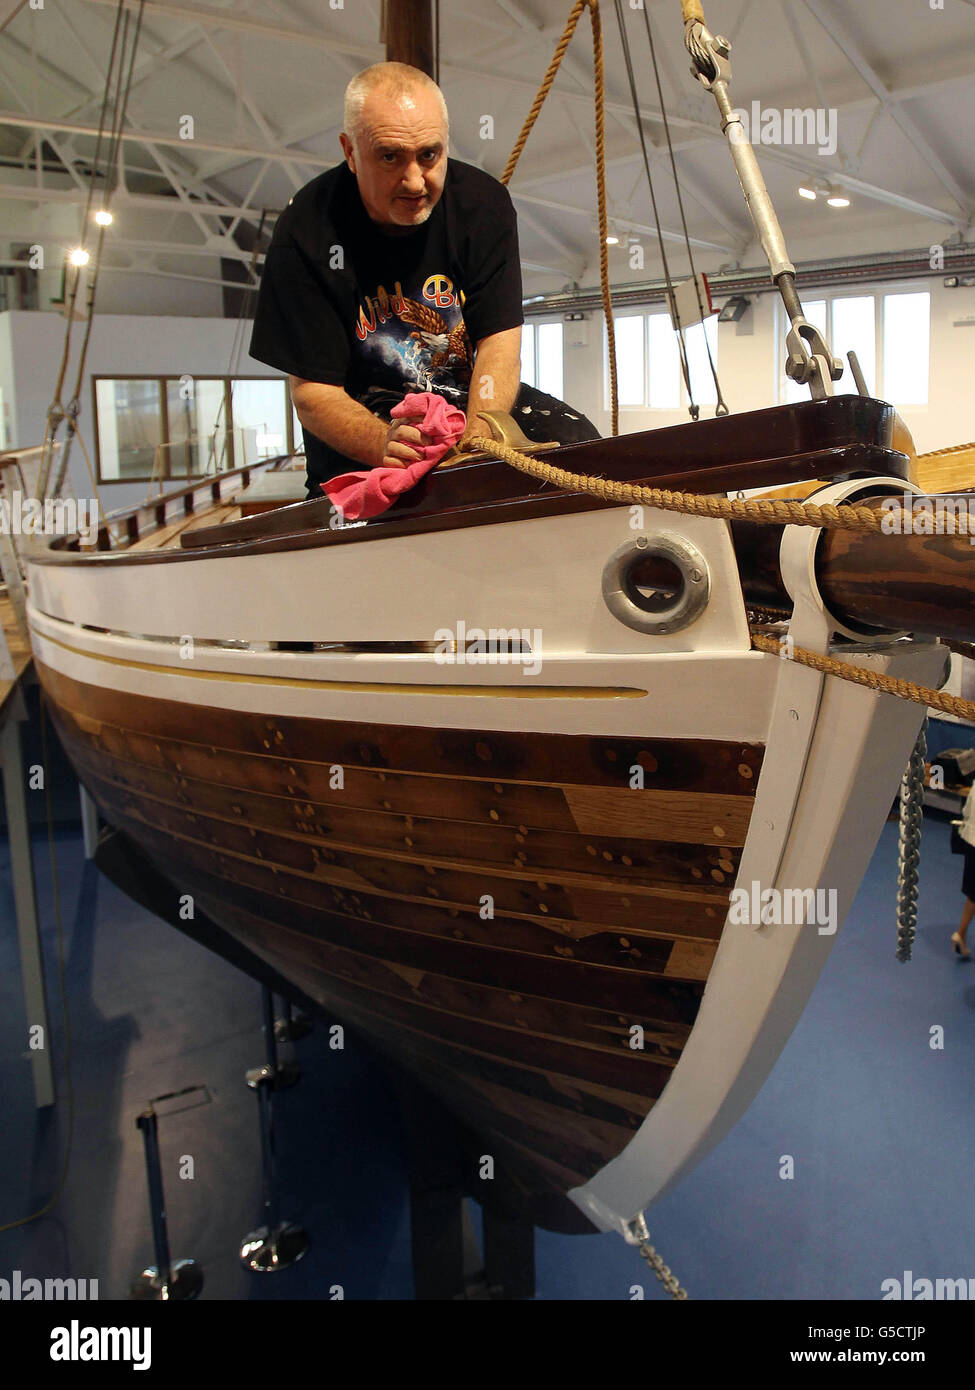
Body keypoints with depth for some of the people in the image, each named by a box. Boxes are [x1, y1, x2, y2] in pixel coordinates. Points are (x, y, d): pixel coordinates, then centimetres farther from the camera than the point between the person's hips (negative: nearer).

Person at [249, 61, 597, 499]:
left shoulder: (483, 203, -6)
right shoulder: (306, 231, -15)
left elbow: (500, 340, -12)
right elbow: (311, 390, -17)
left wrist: (478, 435, -34)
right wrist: (386, 444, -39)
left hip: (474, 401, 3)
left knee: (580, 444, -19)